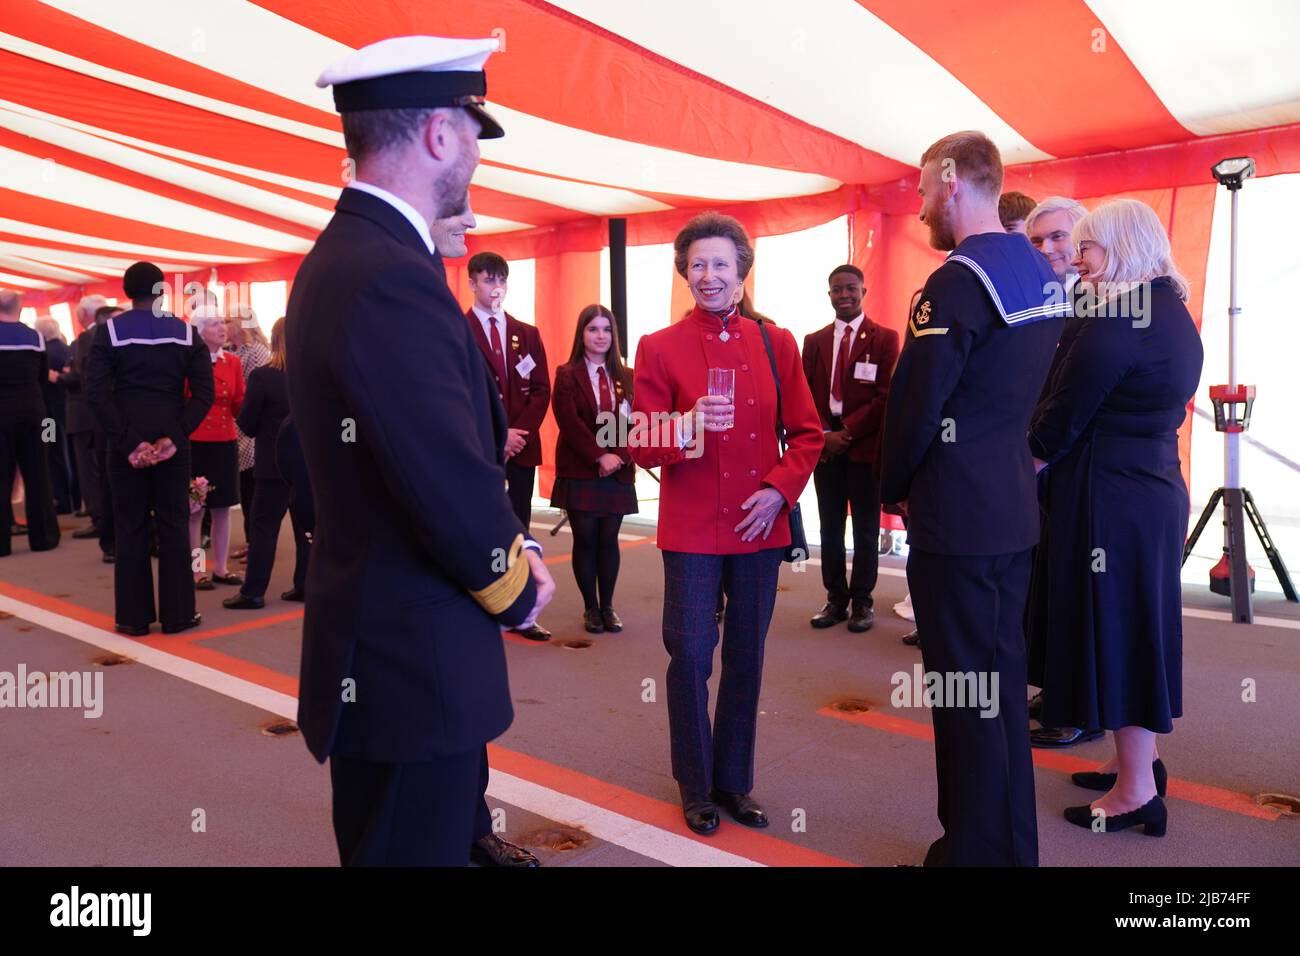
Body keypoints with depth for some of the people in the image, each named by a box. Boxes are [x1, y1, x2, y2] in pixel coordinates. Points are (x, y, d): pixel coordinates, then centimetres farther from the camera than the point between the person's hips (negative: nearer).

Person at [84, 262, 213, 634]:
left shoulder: (109, 331, -1)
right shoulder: (186, 332, 3)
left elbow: (96, 393, -11)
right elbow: (204, 392, -6)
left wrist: (128, 441, -11)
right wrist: (175, 435, -9)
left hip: (127, 445, -1)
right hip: (172, 443, 1)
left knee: (130, 529, 6)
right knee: (174, 527, 6)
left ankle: (134, 616, 10)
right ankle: (177, 613, 10)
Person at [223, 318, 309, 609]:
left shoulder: (262, 376, -13)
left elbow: (247, 424, -7)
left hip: (275, 464, -4)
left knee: (264, 526, 3)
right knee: (306, 525, 10)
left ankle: (253, 591, 6)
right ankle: (306, 585, 15)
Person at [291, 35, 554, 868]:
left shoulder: (343, 257, 8)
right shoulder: (393, 279, -25)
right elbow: (452, 488, -25)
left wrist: (510, 547, 8)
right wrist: (517, 586, -7)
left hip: (393, 641, 10)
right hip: (412, 658, -10)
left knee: (445, 829, 29)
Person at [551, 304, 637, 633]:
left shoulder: (626, 377, 9)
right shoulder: (567, 375, 1)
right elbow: (569, 422, -9)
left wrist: (620, 456, -12)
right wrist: (599, 457, -15)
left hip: (618, 472, 2)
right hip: (579, 472, -2)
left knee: (608, 539, 5)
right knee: (585, 539, 2)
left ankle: (607, 606, 16)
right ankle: (590, 608, 13)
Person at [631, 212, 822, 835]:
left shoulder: (776, 344, 5)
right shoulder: (659, 347, -2)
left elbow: (806, 433, 7)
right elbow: (640, 445, -5)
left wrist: (780, 489, -8)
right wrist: (689, 425, -24)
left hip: (760, 527, 3)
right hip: (691, 529, -2)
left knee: (747, 658, 12)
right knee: (690, 655, 4)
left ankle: (735, 782, 30)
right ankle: (696, 788, 25)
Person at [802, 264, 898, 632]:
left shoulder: (884, 338, -1)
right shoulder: (814, 340, 11)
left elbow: (886, 396, -7)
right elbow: (805, 396, 8)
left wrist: (847, 432, -14)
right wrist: (823, 435, -7)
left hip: (865, 446, -3)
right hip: (825, 445, 3)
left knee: (866, 529, 6)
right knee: (830, 528, 8)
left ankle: (862, 601, 17)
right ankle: (835, 599, 18)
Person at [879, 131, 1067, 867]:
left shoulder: (958, 282, -16)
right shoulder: (1041, 272, 12)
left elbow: (915, 404, -15)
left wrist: (894, 487, 1)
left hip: (957, 514, -9)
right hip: (1013, 505, 9)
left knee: (966, 694, 2)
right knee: (1002, 682, 17)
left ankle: (977, 850, 15)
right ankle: (1011, 844, 30)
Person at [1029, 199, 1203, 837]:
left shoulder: (1114, 320, -17)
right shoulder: (1176, 316, 12)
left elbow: (1065, 414, -16)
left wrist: (1032, 458, 3)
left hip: (1109, 494, -9)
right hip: (1159, 483, 10)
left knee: (1113, 627, -1)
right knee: (1141, 623, 17)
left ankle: (1136, 791, 10)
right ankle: (1141, 760, 31)